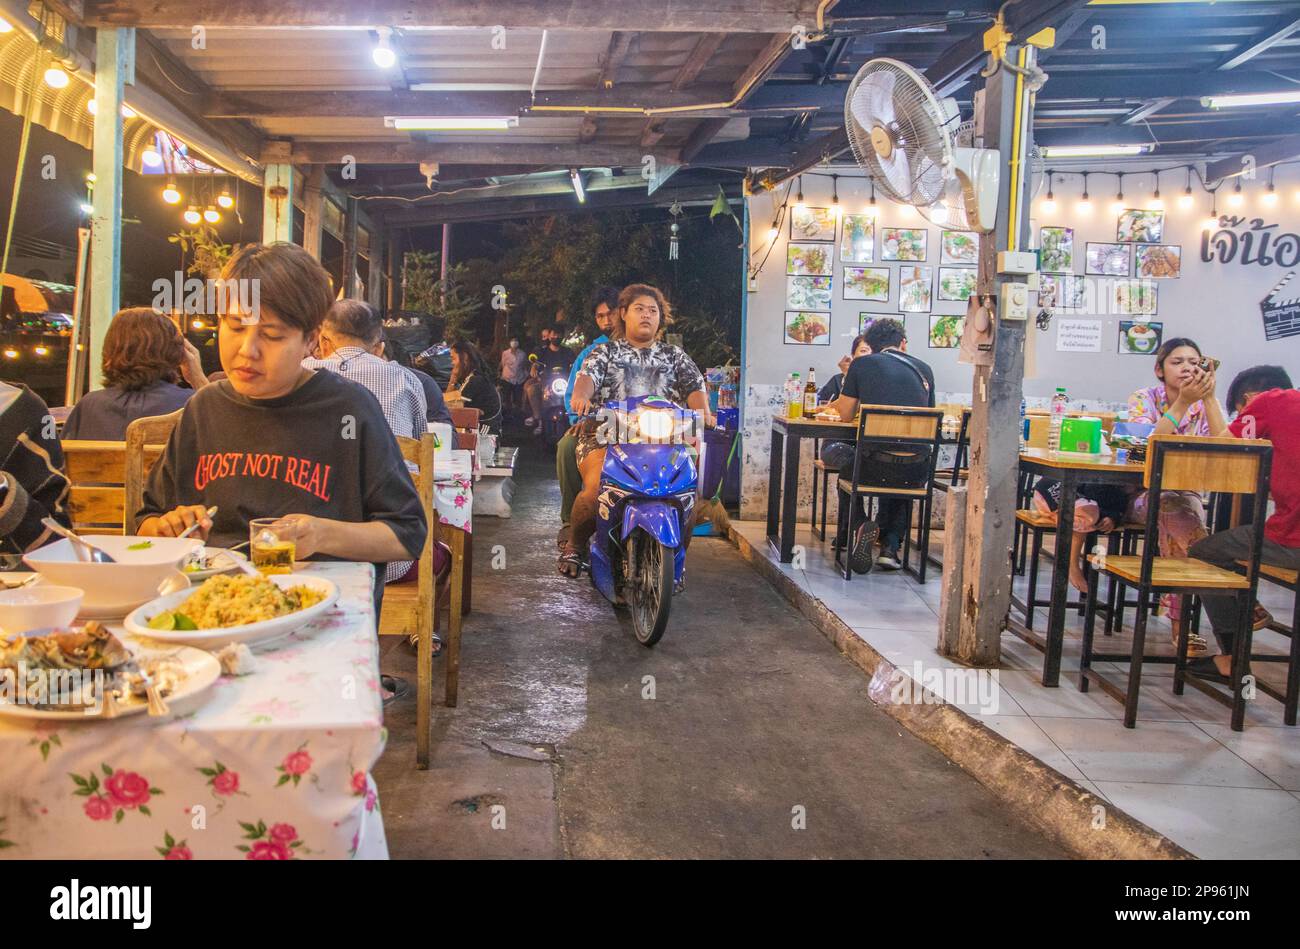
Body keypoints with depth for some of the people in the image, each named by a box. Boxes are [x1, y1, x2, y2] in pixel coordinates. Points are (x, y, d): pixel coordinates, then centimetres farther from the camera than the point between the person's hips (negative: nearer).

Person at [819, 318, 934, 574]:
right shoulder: (924, 369, 12)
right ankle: (891, 545, 22)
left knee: (832, 450, 28)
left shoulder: (861, 364, 3)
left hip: (876, 467, -3)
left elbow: (846, 416, 8)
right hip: (916, 473, 3)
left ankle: (858, 525, 10)